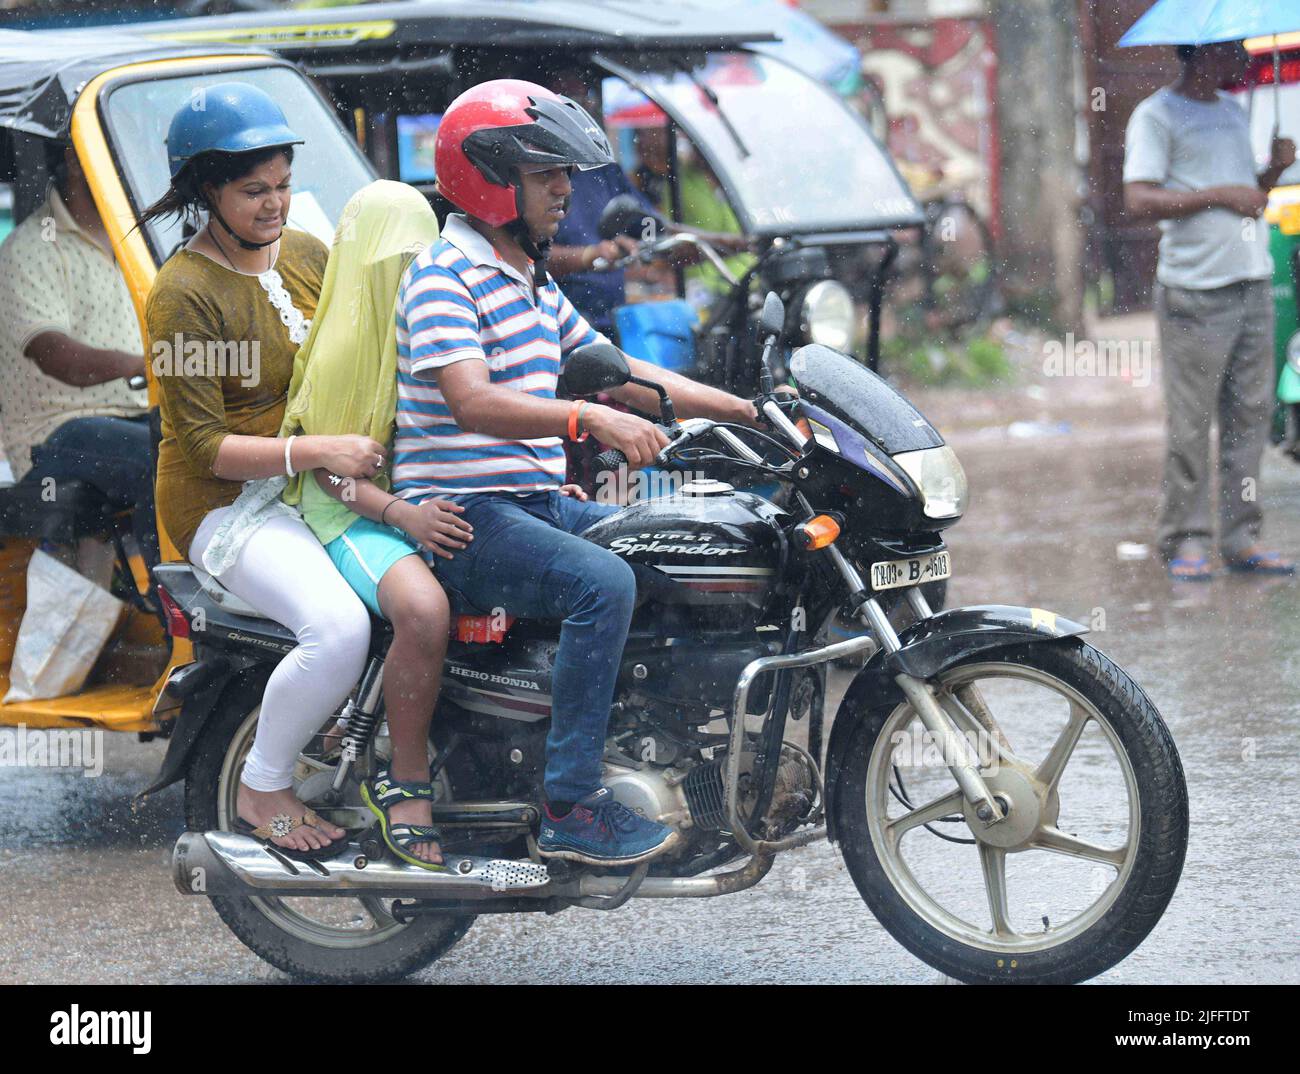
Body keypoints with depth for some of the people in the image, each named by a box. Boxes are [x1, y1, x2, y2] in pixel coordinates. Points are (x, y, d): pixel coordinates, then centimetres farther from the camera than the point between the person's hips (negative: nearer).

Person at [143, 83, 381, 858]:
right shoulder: (185, 293, -12)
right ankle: (261, 790, -9)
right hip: (226, 503, -7)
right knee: (340, 627, -31)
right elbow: (206, 447, -16)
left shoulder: (307, 255, 9)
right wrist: (316, 451, -27)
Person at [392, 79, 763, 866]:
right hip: (463, 514, -10)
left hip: (539, 502, 10)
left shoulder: (532, 281, 19)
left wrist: (745, 409, 17)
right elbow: (472, 401, -27)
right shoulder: (443, 277, -12)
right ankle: (571, 808, -30)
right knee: (604, 583, -30)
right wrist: (592, 418, -40)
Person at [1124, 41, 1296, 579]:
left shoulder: (1234, 111, 20)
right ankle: (1185, 542, 1)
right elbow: (1139, 201, -14)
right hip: (1196, 292, -7)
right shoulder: (1156, 116, -4)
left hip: (1253, 287, 7)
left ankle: (1242, 539, 10)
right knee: (1191, 423, -5)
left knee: (1249, 414, 5)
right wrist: (1220, 196, -17)